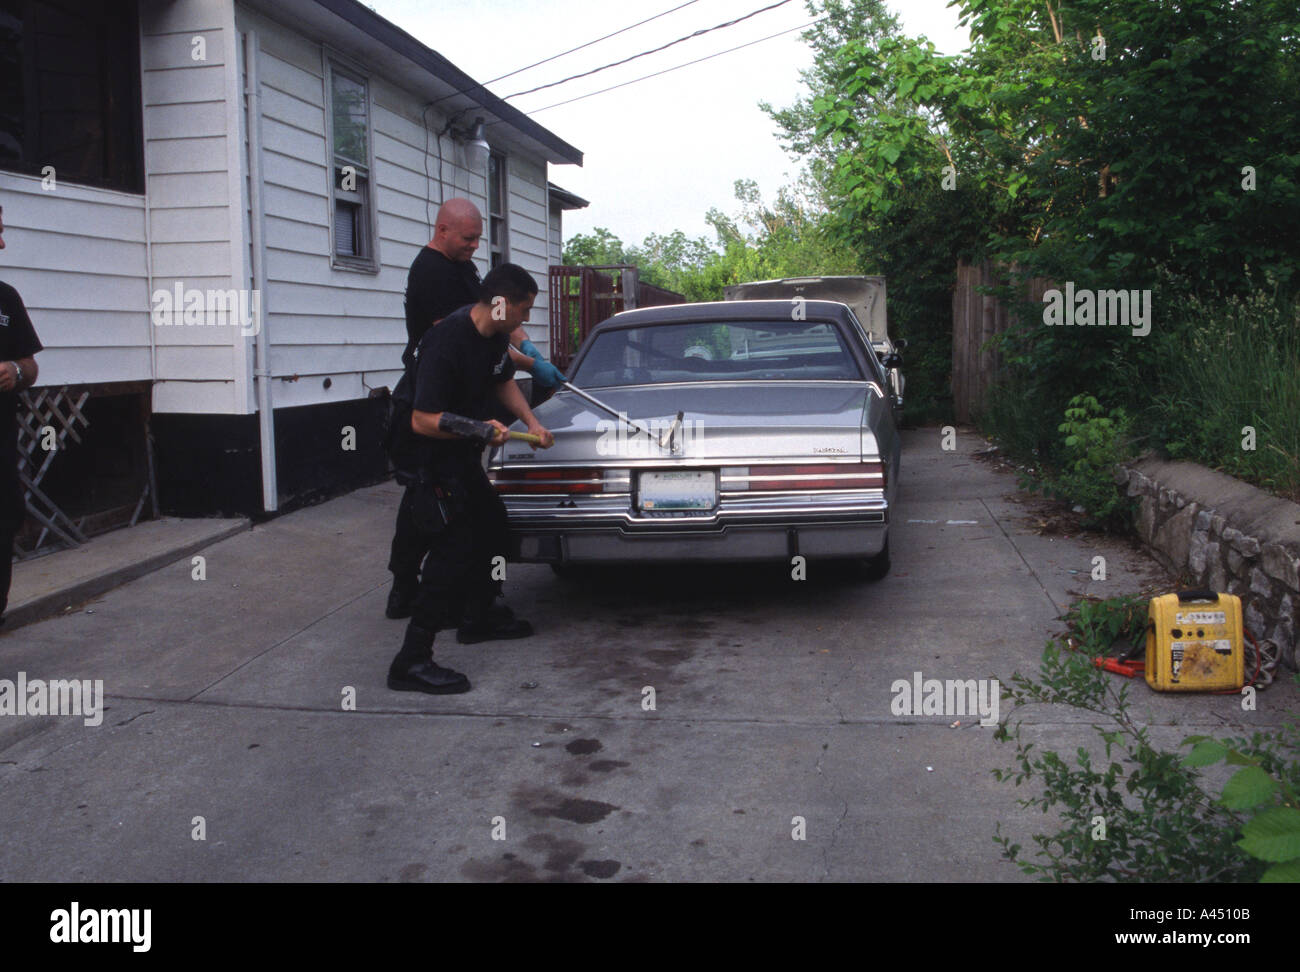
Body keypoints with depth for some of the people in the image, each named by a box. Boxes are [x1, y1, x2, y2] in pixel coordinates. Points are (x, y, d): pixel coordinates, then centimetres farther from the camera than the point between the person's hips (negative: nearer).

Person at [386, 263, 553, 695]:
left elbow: (504, 381, 19)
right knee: (454, 547, -16)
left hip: (461, 454, 10)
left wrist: (532, 422, 8)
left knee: (492, 522, 22)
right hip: (428, 454, -10)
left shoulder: (495, 336, 0)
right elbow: (423, 420, -31)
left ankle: (479, 617, 40)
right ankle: (411, 662, -13)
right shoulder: (447, 343, -28)